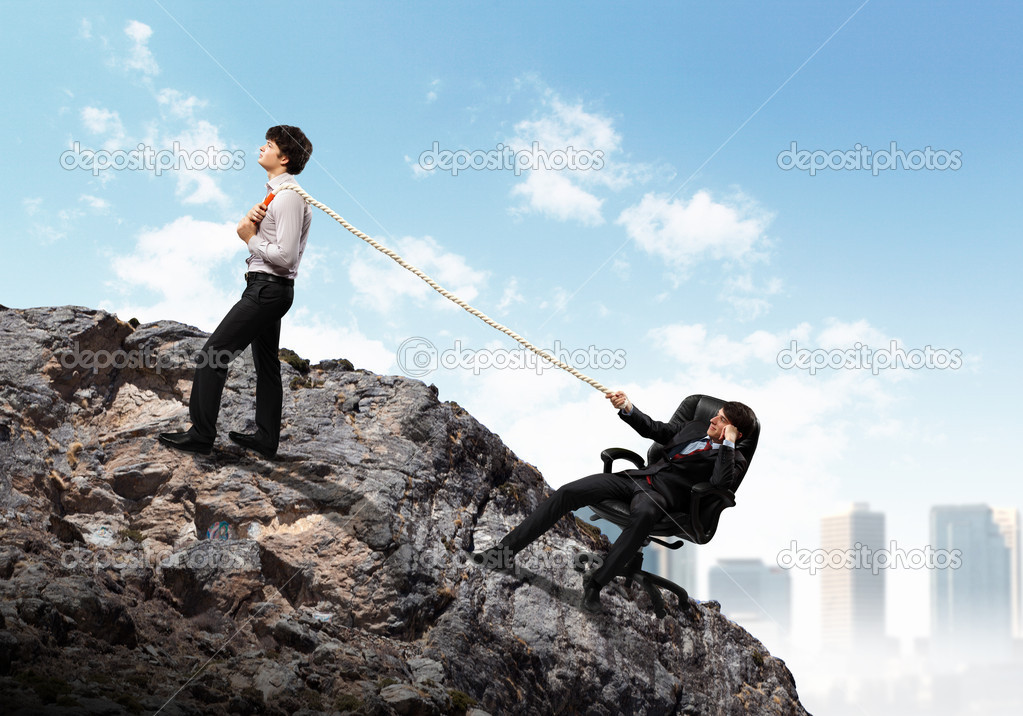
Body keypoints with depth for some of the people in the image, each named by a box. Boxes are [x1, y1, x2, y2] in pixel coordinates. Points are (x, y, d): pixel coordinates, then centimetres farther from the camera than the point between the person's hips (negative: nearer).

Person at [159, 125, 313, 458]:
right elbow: (251, 231, 16)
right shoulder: (275, 192, 14)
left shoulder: (289, 197, -19)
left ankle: (201, 435, -5)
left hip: (268, 289, -11)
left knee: (213, 355, -9)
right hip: (269, 289, 11)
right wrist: (251, 217, -6)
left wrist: (251, 239, -12)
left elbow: (285, 256, -25)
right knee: (266, 363, 15)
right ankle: (266, 439, 24)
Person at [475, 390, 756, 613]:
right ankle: (508, 549, -8)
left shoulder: (733, 459, 3)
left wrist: (728, 443, -13)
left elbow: (721, 483, -19)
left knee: (644, 512, -45)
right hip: (637, 477, 7)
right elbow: (653, 429, 30)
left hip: (664, 494, -7)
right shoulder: (696, 428, 23)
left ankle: (596, 581, -34)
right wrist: (628, 408, 14)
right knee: (568, 492, -11)